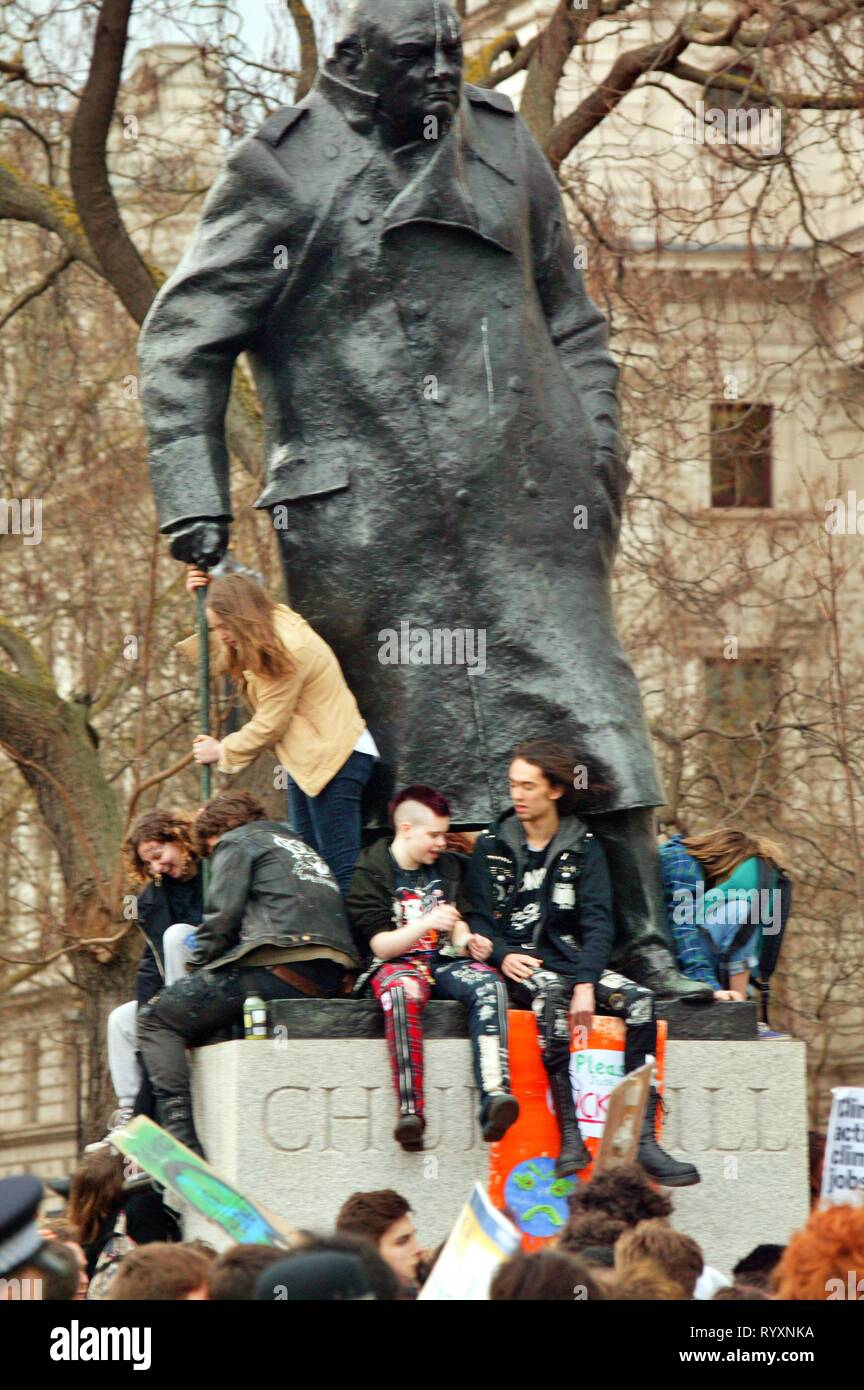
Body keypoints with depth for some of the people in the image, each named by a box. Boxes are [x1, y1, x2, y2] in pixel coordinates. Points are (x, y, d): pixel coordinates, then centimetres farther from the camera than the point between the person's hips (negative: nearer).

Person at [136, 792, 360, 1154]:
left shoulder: (237, 842, 10)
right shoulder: (298, 845, 35)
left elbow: (222, 919, -2)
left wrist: (197, 966, 13)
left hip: (280, 968, -9)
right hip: (327, 978, 9)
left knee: (156, 1019, -3)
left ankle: (182, 1143, -20)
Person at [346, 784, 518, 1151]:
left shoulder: (447, 867, 18)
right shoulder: (370, 875, 0)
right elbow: (381, 944, -8)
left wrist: (466, 938, -6)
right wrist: (426, 924, -23)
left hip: (443, 961, 5)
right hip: (396, 964, -5)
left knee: (488, 983, -28)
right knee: (403, 993, -40)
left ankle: (494, 1096, -45)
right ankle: (410, 1110, -49)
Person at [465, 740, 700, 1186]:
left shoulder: (583, 848, 8)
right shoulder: (492, 846, 8)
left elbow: (597, 923, -2)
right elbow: (478, 918, 6)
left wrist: (586, 984, -18)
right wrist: (501, 954, -17)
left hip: (572, 960, 2)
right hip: (519, 966, -2)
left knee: (639, 999, -25)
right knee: (550, 993, -38)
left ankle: (642, 1138, -29)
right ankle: (569, 1136, -44)